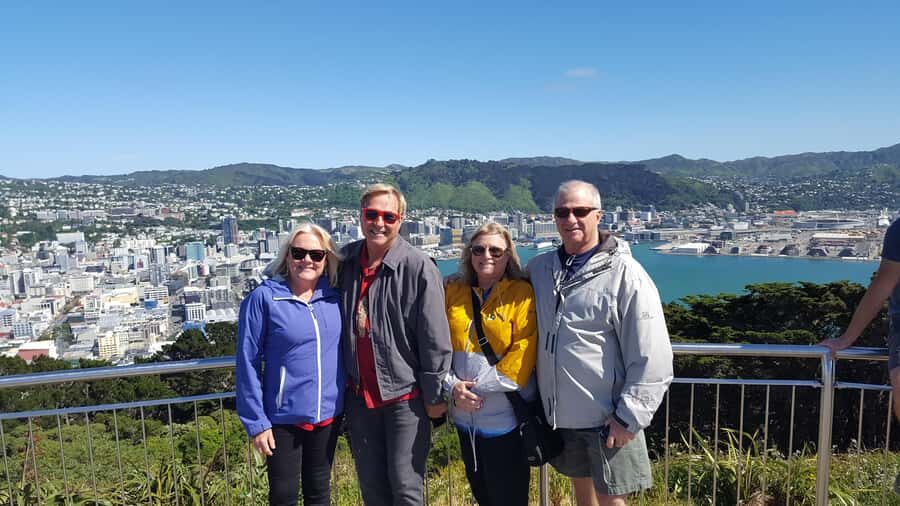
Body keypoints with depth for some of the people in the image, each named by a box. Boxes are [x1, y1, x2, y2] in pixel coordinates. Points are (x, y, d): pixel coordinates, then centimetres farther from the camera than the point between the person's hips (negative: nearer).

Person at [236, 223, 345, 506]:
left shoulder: (334, 297, 0)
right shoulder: (264, 298, -12)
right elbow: (248, 363, -10)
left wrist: (347, 395, 3)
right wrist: (256, 422, -11)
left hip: (328, 414, 4)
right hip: (283, 418, -3)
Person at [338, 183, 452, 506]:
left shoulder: (418, 267, -15)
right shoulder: (346, 261, 1)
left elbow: (435, 340, -13)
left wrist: (435, 395, -10)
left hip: (405, 395, -5)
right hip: (360, 394, 5)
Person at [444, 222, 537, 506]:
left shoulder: (522, 294, -7)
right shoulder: (454, 293, 7)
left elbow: (523, 354, -14)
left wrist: (477, 385, -16)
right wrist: (453, 386, -10)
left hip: (505, 416, -5)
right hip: (465, 416, 5)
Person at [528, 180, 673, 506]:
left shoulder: (625, 274, -14)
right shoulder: (539, 268, 3)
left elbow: (652, 359, -15)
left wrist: (629, 418, -15)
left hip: (607, 418, -5)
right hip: (559, 414, 5)